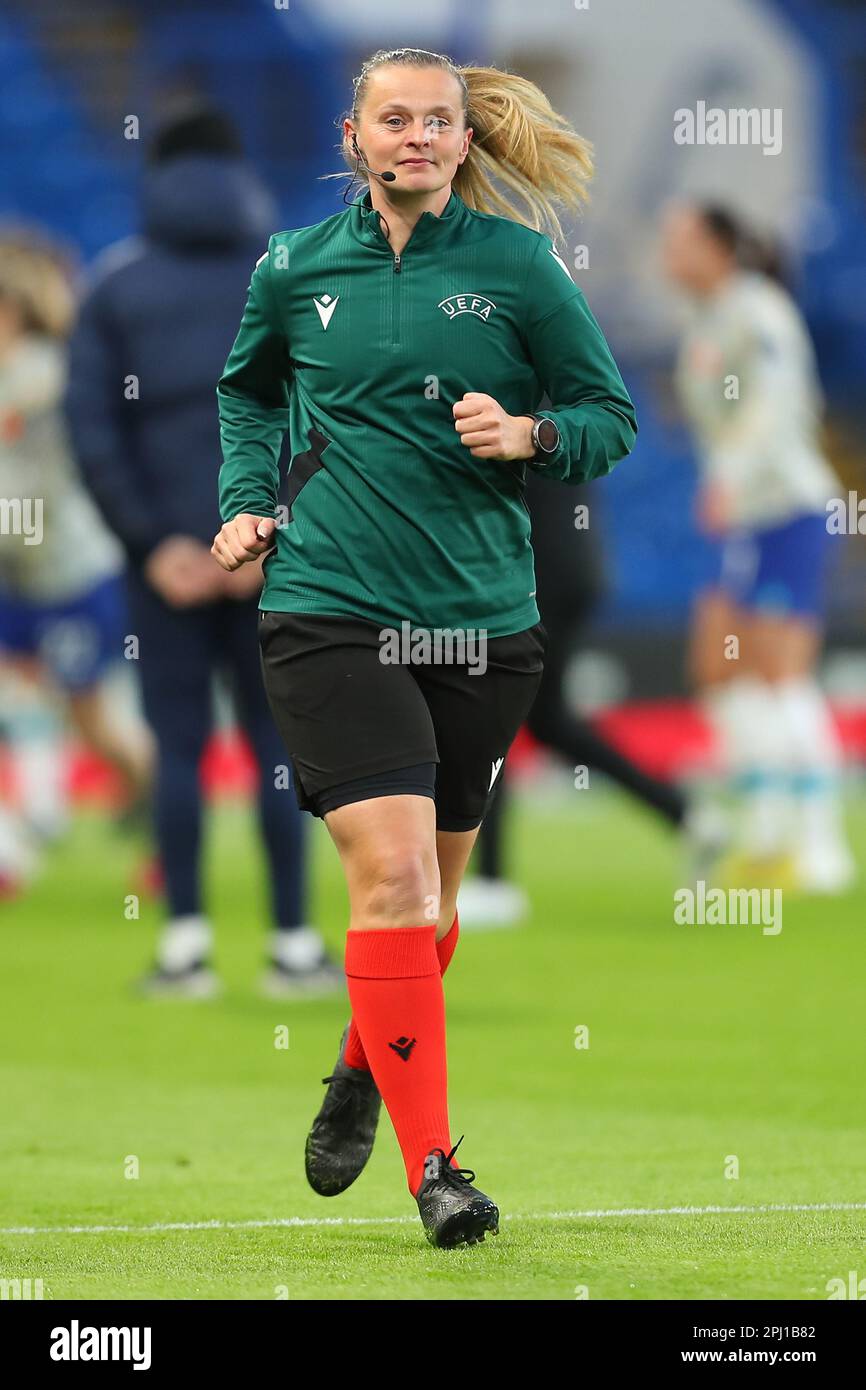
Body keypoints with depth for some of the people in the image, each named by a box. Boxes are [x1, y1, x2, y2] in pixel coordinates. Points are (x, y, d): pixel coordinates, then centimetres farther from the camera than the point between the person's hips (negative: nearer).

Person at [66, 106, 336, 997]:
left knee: (178, 743, 5)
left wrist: (153, 541, -5)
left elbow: (91, 425, -4)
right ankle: (292, 943, 5)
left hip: (167, 551, 0)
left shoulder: (116, 284, 5)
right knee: (278, 742, 5)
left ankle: (185, 942, 0)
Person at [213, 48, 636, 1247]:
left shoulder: (516, 265, 1)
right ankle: (434, 1164, -14)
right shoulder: (295, 269, 5)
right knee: (391, 872, -16)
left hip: (483, 621, 1)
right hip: (329, 613, -1)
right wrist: (246, 503, 10)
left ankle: (363, 1072, 42)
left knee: (432, 890, 13)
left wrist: (528, 435, -13)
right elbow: (247, 389, 25)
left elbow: (612, 415, 6)